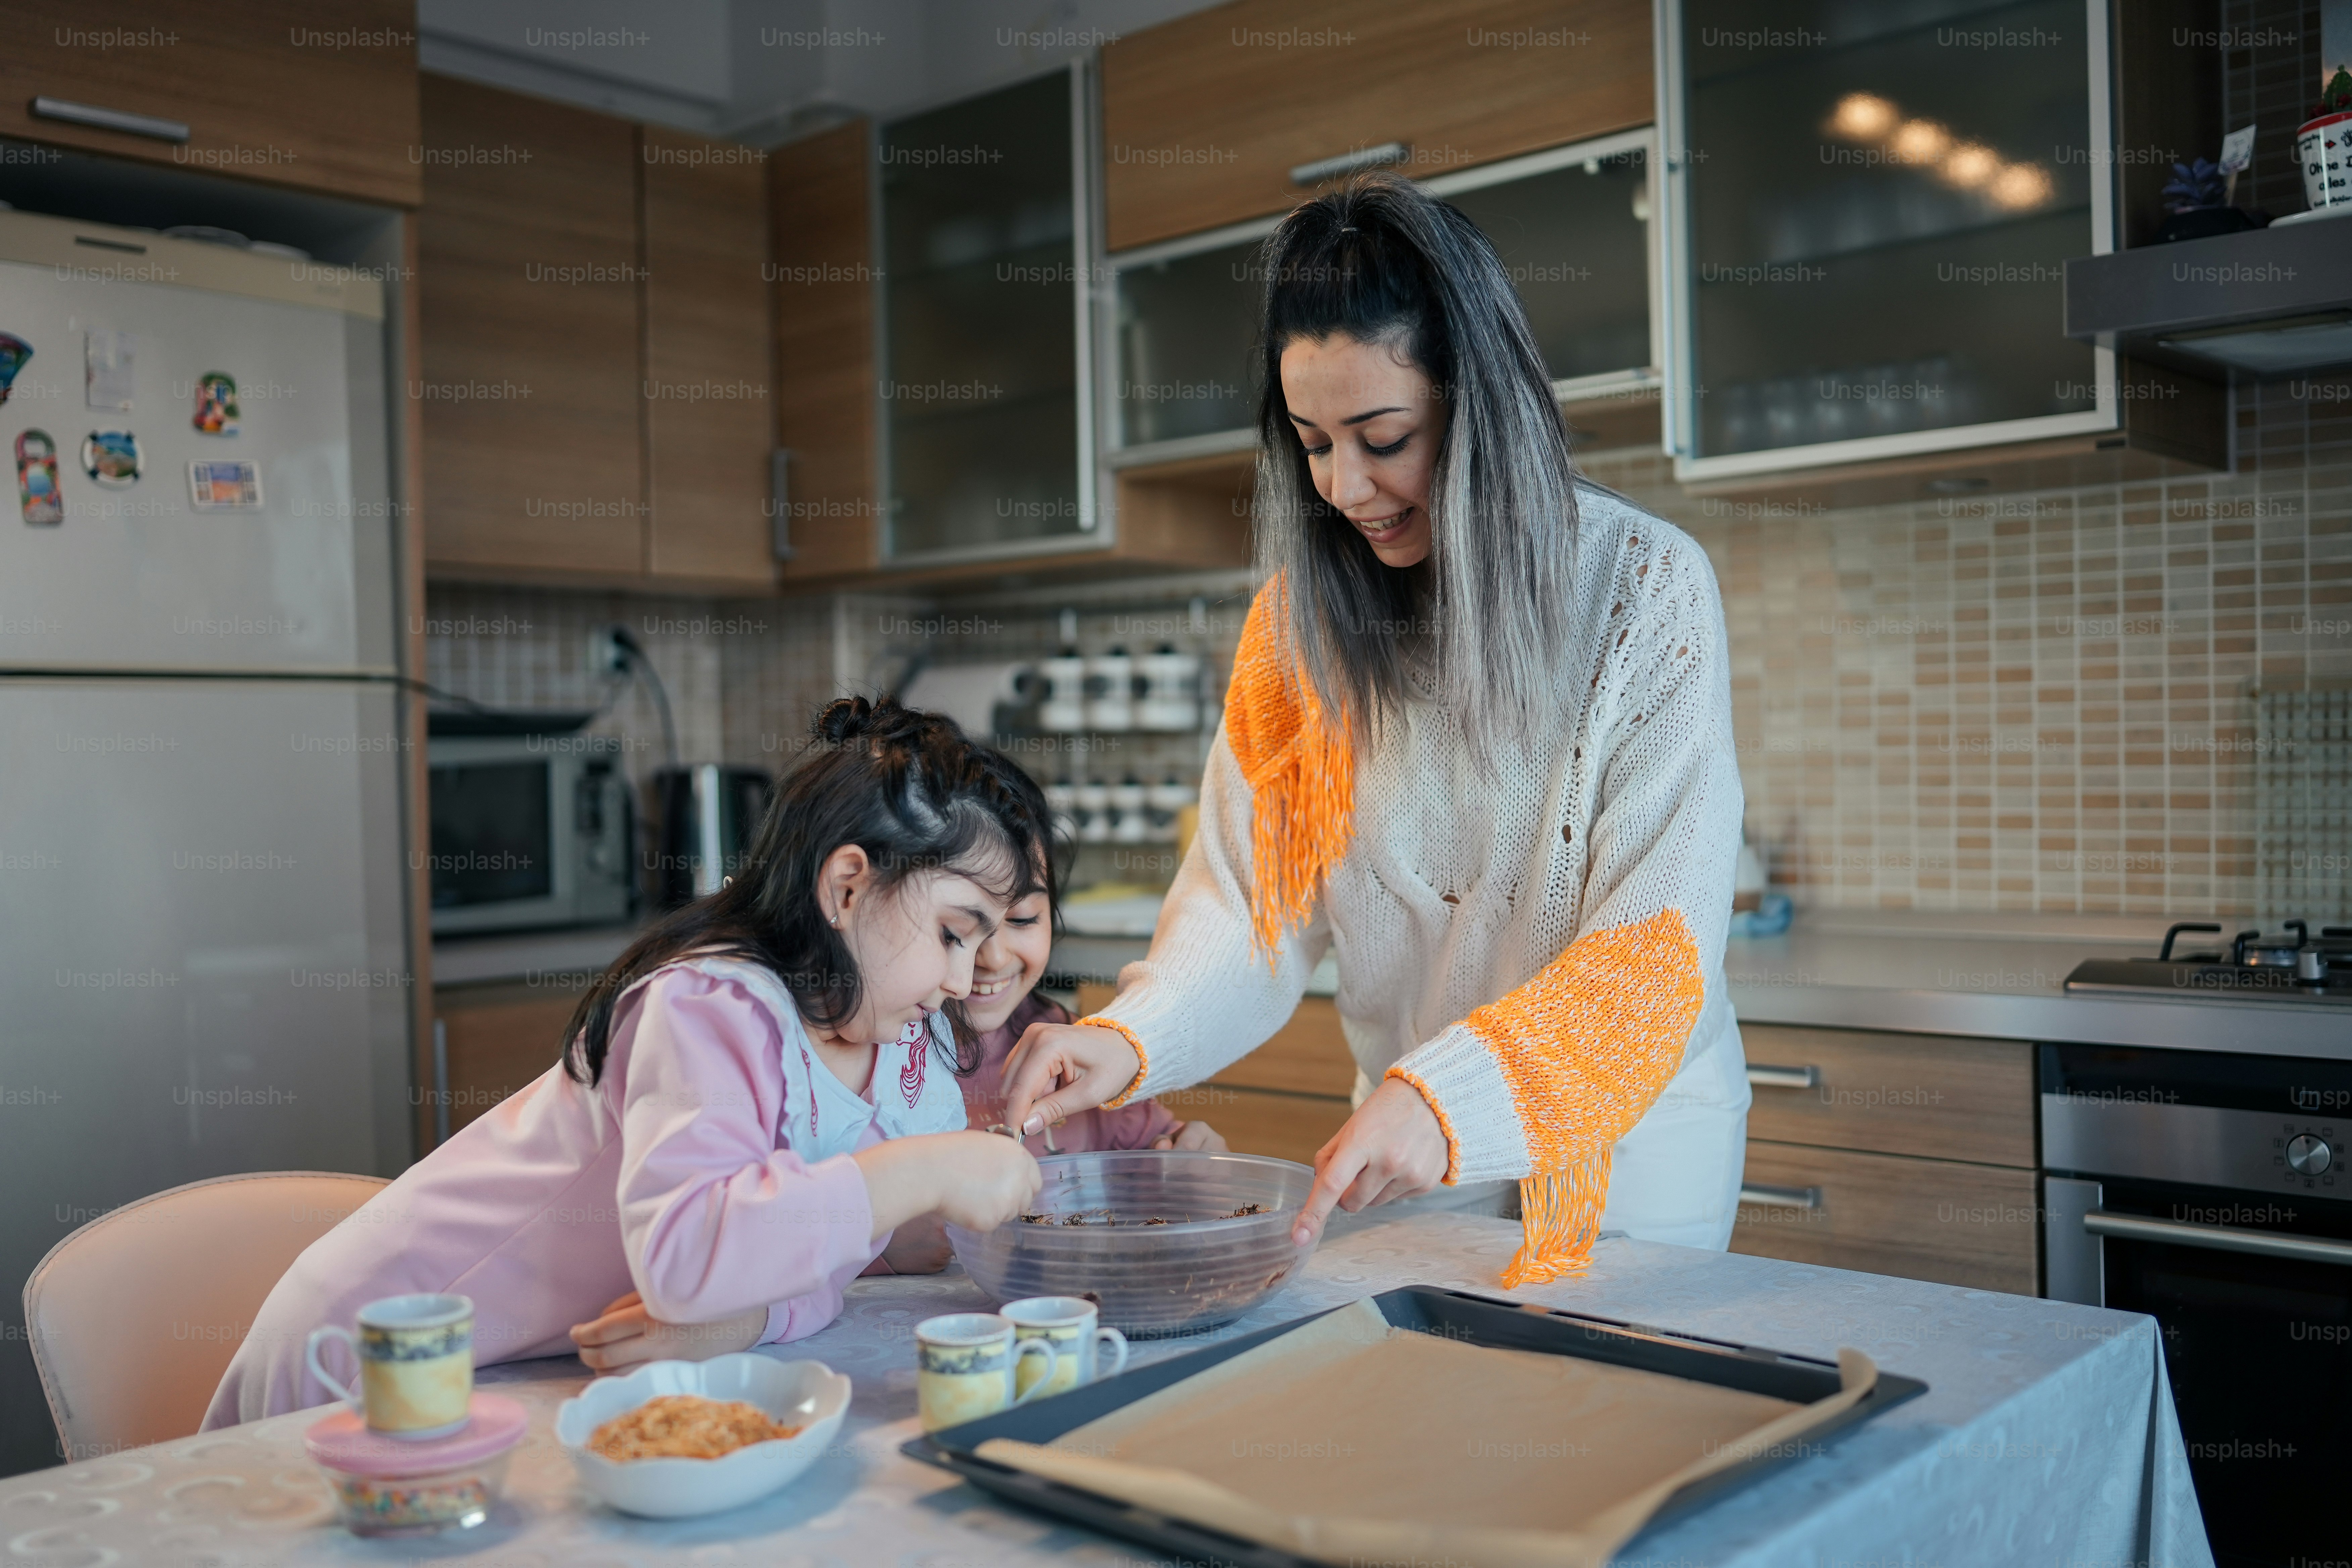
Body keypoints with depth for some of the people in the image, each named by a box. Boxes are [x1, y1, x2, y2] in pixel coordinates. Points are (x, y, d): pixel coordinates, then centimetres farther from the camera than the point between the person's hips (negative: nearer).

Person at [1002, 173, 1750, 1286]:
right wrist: (1131, 1038, -26)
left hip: (1625, 1150, -3)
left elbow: (1658, 939, -22)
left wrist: (1451, 1096, -35)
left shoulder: (1646, 590, -16)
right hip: (1415, 1152, 3)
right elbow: (1250, 893, -7)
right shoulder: (1303, 615, -5)